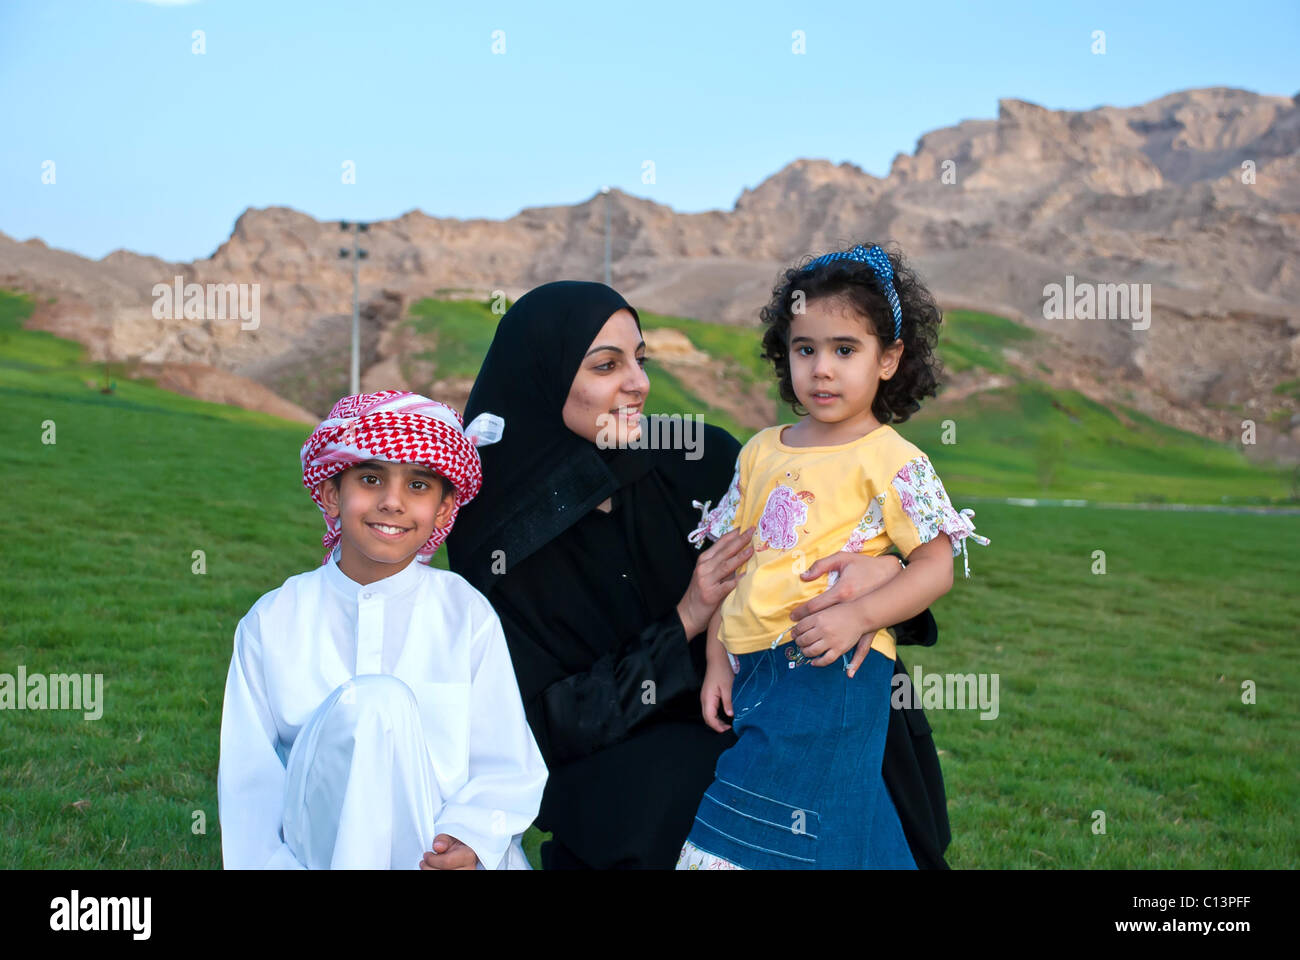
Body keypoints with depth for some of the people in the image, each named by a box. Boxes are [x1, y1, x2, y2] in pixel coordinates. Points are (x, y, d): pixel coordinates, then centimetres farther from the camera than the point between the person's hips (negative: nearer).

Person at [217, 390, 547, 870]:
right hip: (321, 844, 0)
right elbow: (250, 783, 0)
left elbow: (506, 767, -2)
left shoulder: (467, 614, 2)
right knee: (374, 697, -27)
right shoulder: (272, 622, 3)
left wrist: (471, 838, -21)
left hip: (438, 848, 0)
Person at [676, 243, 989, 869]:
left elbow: (937, 565, -8)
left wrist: (857, 616, -21)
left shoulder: (892, 459, -3)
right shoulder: (760, 452, 14)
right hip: (749, 671, 6)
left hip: (831, 675, -6)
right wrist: (717, 663, 10)